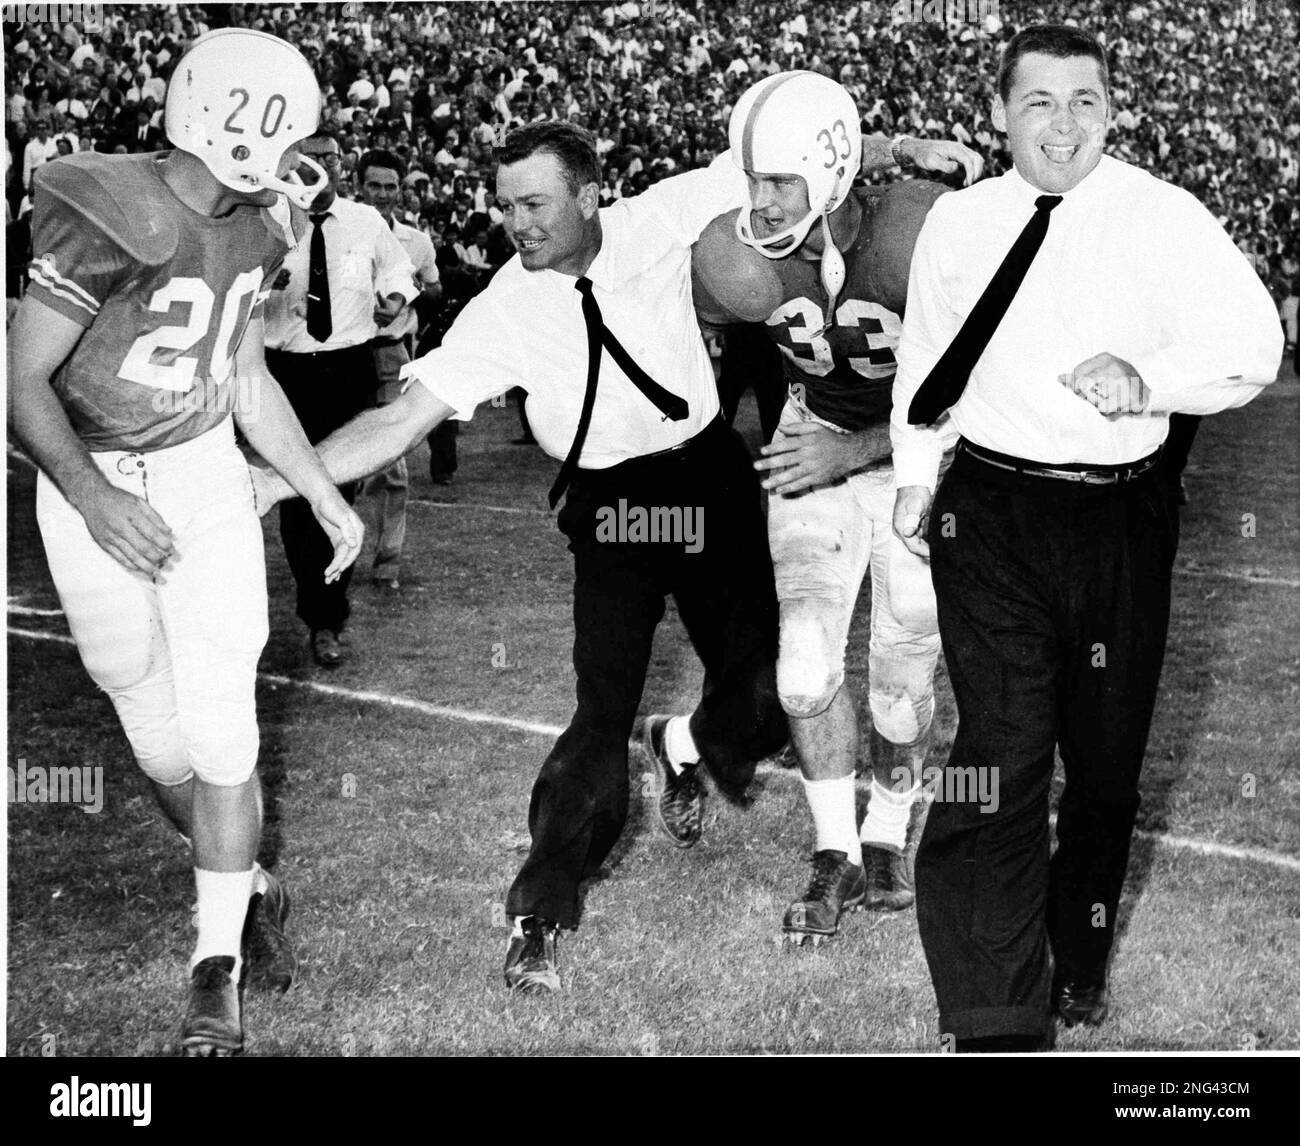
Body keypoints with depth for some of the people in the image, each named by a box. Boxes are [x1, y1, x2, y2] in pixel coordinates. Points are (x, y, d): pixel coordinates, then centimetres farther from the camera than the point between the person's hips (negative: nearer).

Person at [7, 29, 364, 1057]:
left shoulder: (253, 225, 2)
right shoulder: (109, 219, -21)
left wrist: (325, 496, 13)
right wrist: (94, 499, -30)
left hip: (206, 474, 5)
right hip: (93, 488, -4)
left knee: (223, 730, -3)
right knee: (162, 739, 6)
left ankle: (218, 966, 9)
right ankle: (251, 888, 32)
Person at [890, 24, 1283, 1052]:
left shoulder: (1164, 218, -2)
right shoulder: (957, 223, 5)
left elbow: (1253, 345, -6)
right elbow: (925, 360, 17)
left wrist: (1147, 378, -21)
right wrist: (914, 475, 14)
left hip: (1124, 516, 1)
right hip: (993, 513, 0)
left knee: (1108, 753, 13)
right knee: (1005, 750, -10)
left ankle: (1081, 958, 39)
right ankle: (997, 1020, -4)